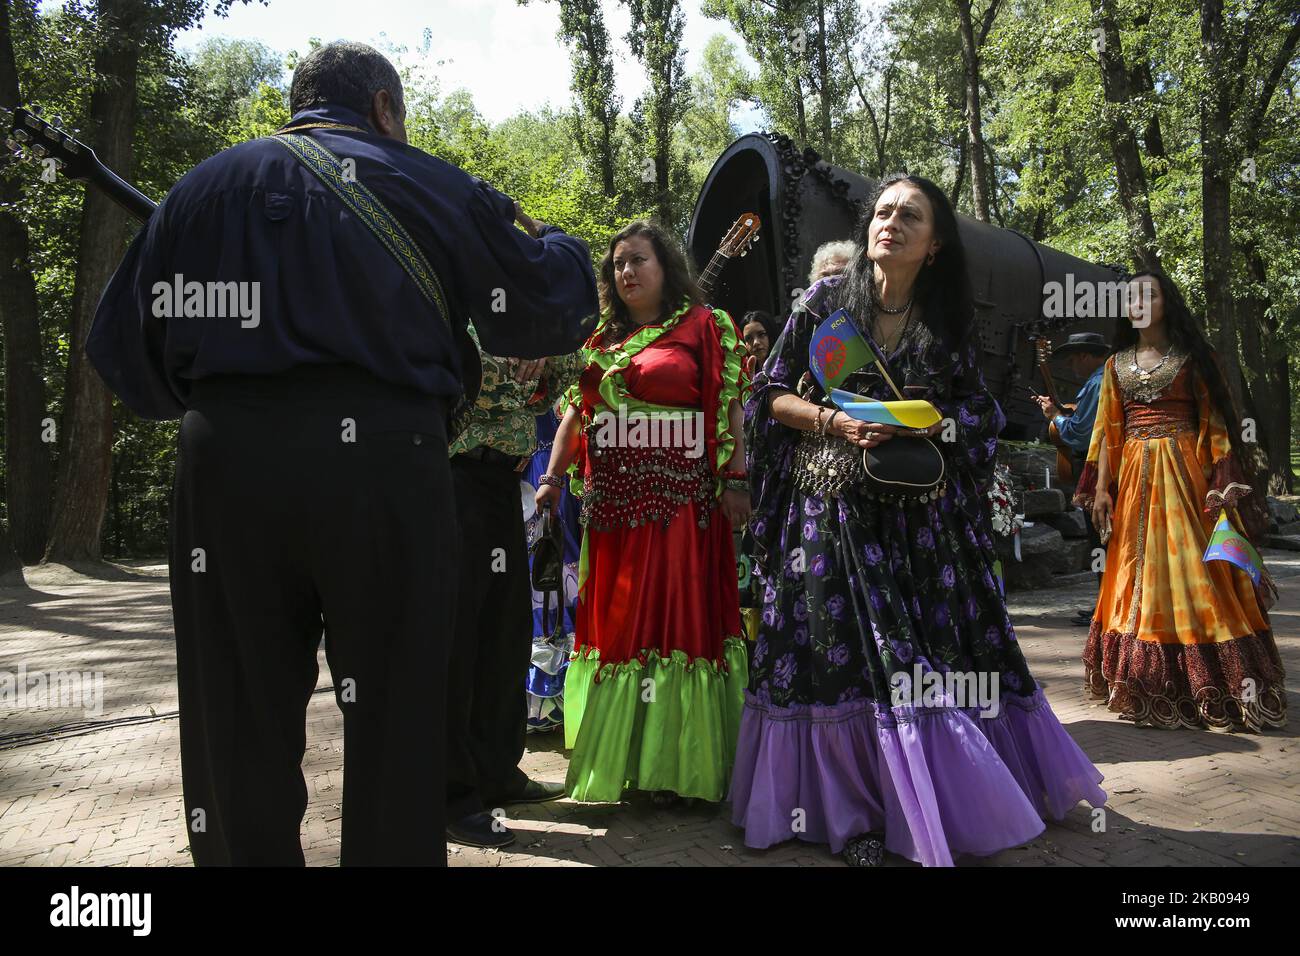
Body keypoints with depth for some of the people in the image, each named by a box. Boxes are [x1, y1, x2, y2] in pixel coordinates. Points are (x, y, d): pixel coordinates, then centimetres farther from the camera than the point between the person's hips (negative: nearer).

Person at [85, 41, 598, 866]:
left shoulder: (204, 186, 16)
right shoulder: (428, 186, 9)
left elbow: (123, 344, 12)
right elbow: (549, 307, 11)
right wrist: (555, 243, 32)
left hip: (225, 463, 3)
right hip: (379, 463, -2)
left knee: (239, 721, 12)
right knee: (394, 717, 9)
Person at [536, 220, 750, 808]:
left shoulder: (702, 326, 3)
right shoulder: (601, 338, 17)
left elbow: (728, 407, -4)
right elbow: (576, 412, 17)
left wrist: (735, 480, -12)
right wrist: (552, 477, 10)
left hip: (680, 495, -5)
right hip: (612, 497, 5)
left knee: (679, 613, -3)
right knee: (613, 619, 8)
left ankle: (674, 764, 6)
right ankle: (619, 758, 20)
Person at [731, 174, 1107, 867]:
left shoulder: (948, 319, 7)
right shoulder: (825, 301, 1)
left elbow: (981, 414, 9)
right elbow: (772, 394, 1)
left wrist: (925, 426, -10)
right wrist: (835, 422, -15)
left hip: (923, 512, 3)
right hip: (836, 505, -2)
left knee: (942, 649, 5)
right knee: (849, 650, -3)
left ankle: (944, 802, 24)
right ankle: (855, 814, 10)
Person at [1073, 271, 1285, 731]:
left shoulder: (1192, 357, 4)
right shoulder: (1117, 364, 13)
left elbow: (1214, 421, -1)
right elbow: (1108, 430, 10)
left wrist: (1221, 483, -10)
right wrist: (1101, 487, 3)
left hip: (1185, 472, -3)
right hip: (1134, 477, 4)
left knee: (1192, 570, -6)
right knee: (1139, 573, 5)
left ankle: (1212, 688, 1)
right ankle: (1148, 688, 14)